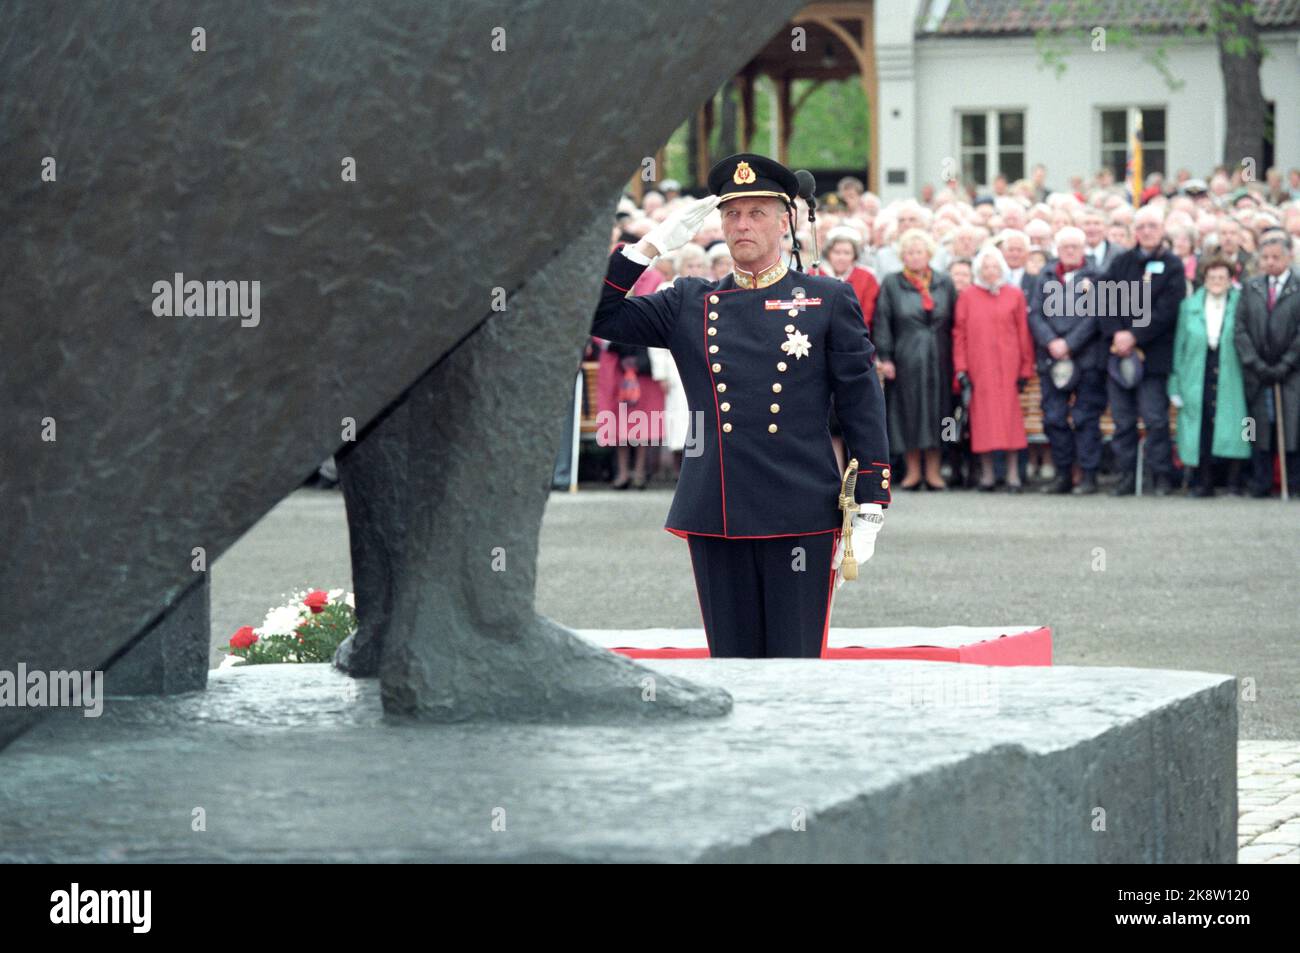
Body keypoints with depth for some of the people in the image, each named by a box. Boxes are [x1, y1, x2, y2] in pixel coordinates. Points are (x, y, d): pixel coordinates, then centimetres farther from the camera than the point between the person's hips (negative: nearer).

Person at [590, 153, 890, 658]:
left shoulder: (829, 300, 5)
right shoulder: (688, 304, 11)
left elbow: (863, 408, 4)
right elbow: (597, 316, 6)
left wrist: (869, 510, -2)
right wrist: (653, 244, -1)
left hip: (801, 518, -2)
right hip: (715, 520, 2)